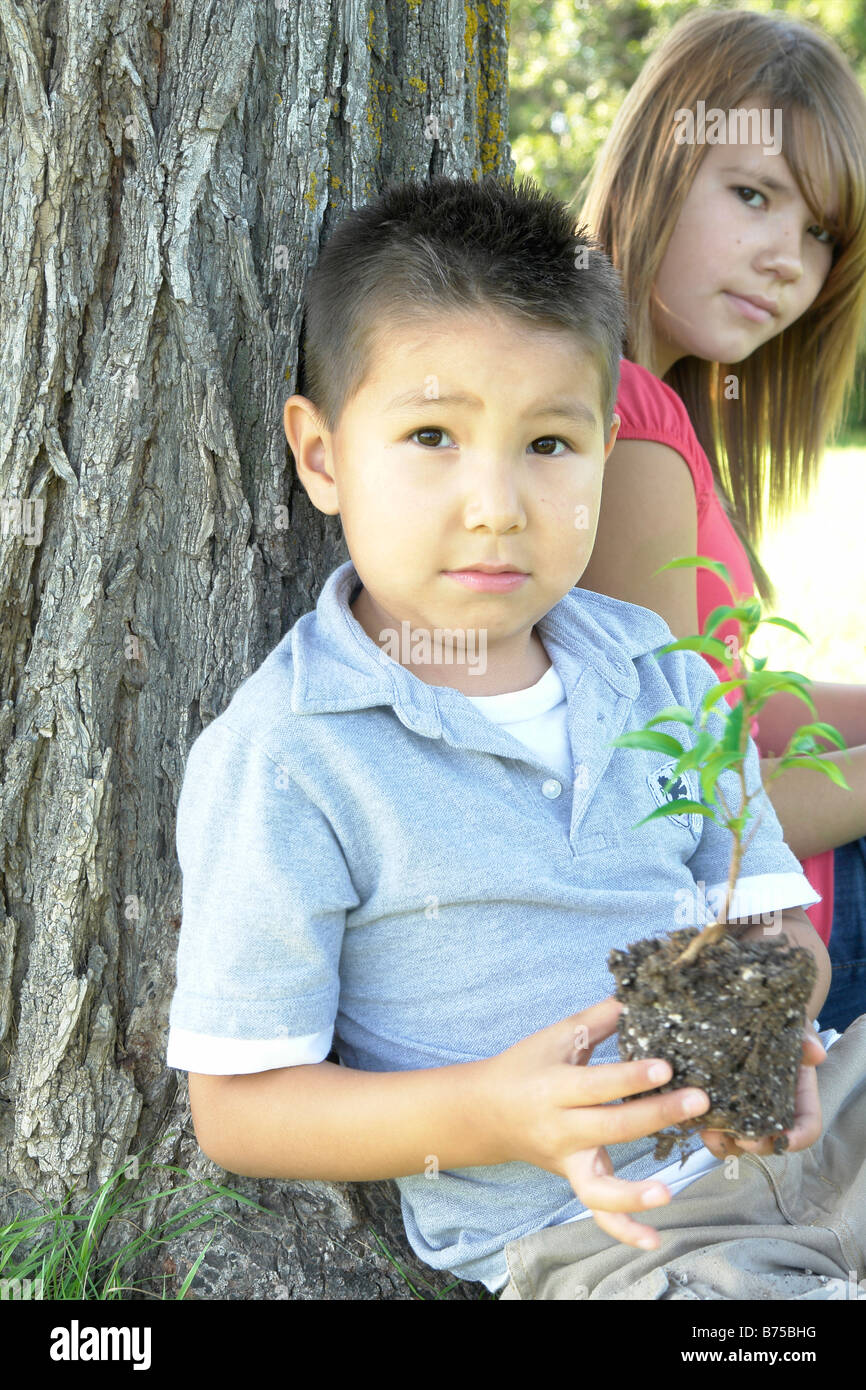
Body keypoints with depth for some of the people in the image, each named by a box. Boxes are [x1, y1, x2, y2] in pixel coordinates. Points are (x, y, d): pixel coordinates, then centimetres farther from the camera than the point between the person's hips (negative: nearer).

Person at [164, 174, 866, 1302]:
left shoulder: (660, 670, 8)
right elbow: (237, 1109, -7)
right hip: (555, 1219, -6)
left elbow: (773, 918, 11)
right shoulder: (282, 762, -11)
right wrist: (487, 1115, -23)